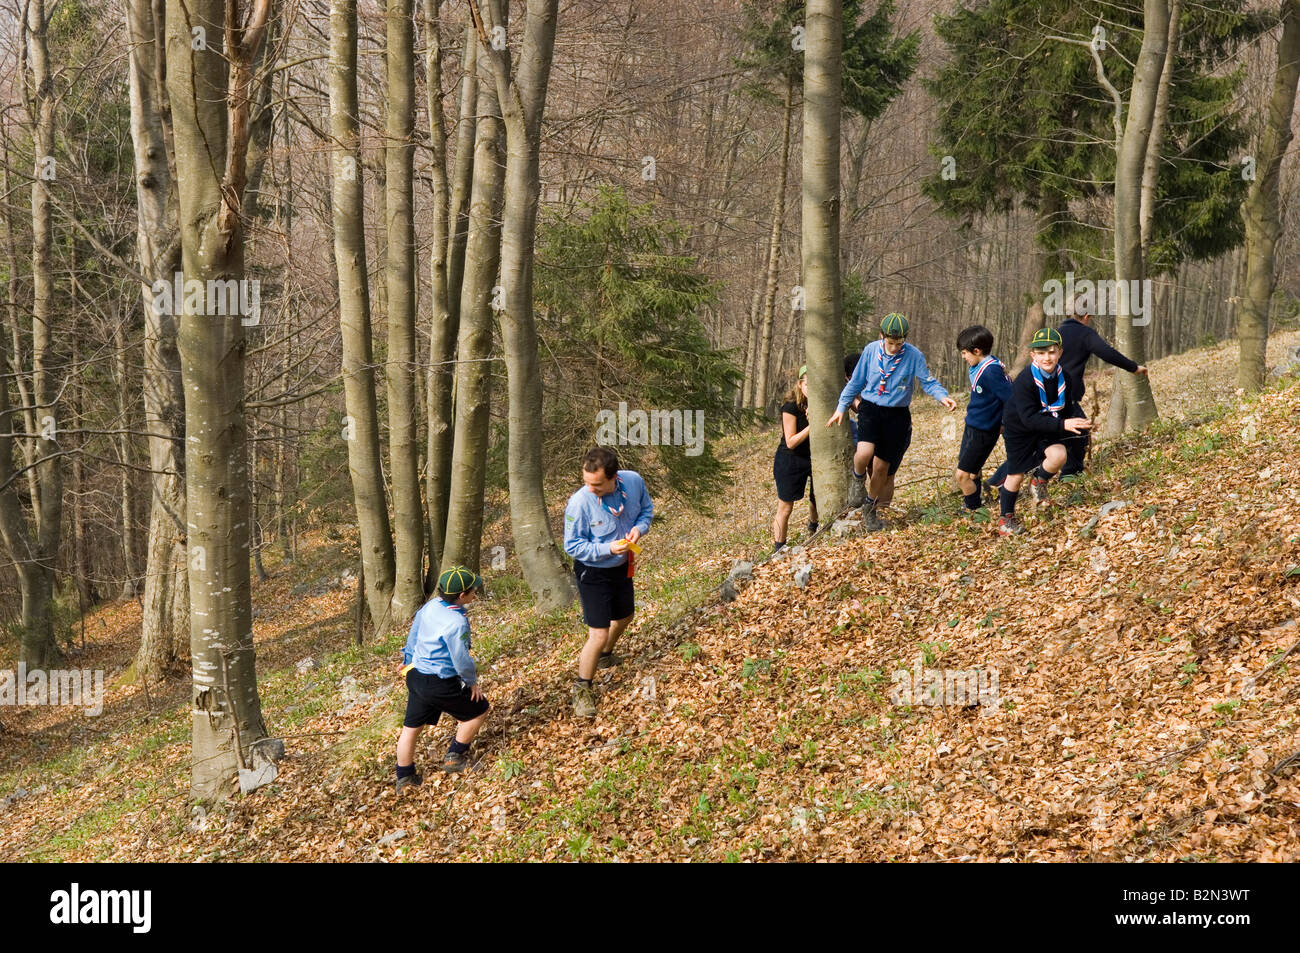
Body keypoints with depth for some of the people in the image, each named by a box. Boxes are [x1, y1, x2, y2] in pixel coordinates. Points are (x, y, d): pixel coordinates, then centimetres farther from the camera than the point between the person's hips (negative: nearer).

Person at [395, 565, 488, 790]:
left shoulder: (430, 606, -1)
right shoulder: (456, 623, -27)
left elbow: (413, 634, 14)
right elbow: (461, 660, -22)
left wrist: (408, 659, 30)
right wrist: (472, 682, -4)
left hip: (416, 676, 8)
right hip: (440, 684, -8)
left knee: (411, 727, 18)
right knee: (478, 709, 15)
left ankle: (404, 778, 30)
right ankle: (455, 756, 25)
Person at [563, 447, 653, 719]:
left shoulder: (633, 481, -20)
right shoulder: (579, 503, -32)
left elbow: (646, 508, 1)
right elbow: (572, 546, -20)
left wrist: (640, 527, -21)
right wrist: (608, 548, -34)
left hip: (622, 566, 6)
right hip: (593, 573, -6)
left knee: (624, 616, 28)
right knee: (599, 634, -8)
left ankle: (604, 656, 58)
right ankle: (582, 689, 15)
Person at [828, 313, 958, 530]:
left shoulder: (914, 355, -10)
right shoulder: (871, 351, -5)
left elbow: (928, 382, -7)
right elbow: (856, 382, 6)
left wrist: (943, 397, -27)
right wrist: (841, 408, 6)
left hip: (897, 414, 0)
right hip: (870, 409, 0)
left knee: (882, 467, 6)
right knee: (865, 452, -26)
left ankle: (870, 509, 31)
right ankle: (858, 478, 11)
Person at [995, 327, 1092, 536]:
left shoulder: (1063, 377, -12)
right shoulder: (1025, 381, -30)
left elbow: (1062, 408, 5)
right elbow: (1030, 418, -36)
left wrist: (1075, 424, -10)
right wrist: (1063, 425, -44)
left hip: (1047, 428, 4)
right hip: (1019, 430, -4)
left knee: (1058, 456, -24)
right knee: (1016, 475, 4)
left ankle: (1039, 481, 9)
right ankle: (1006, 518, 28)